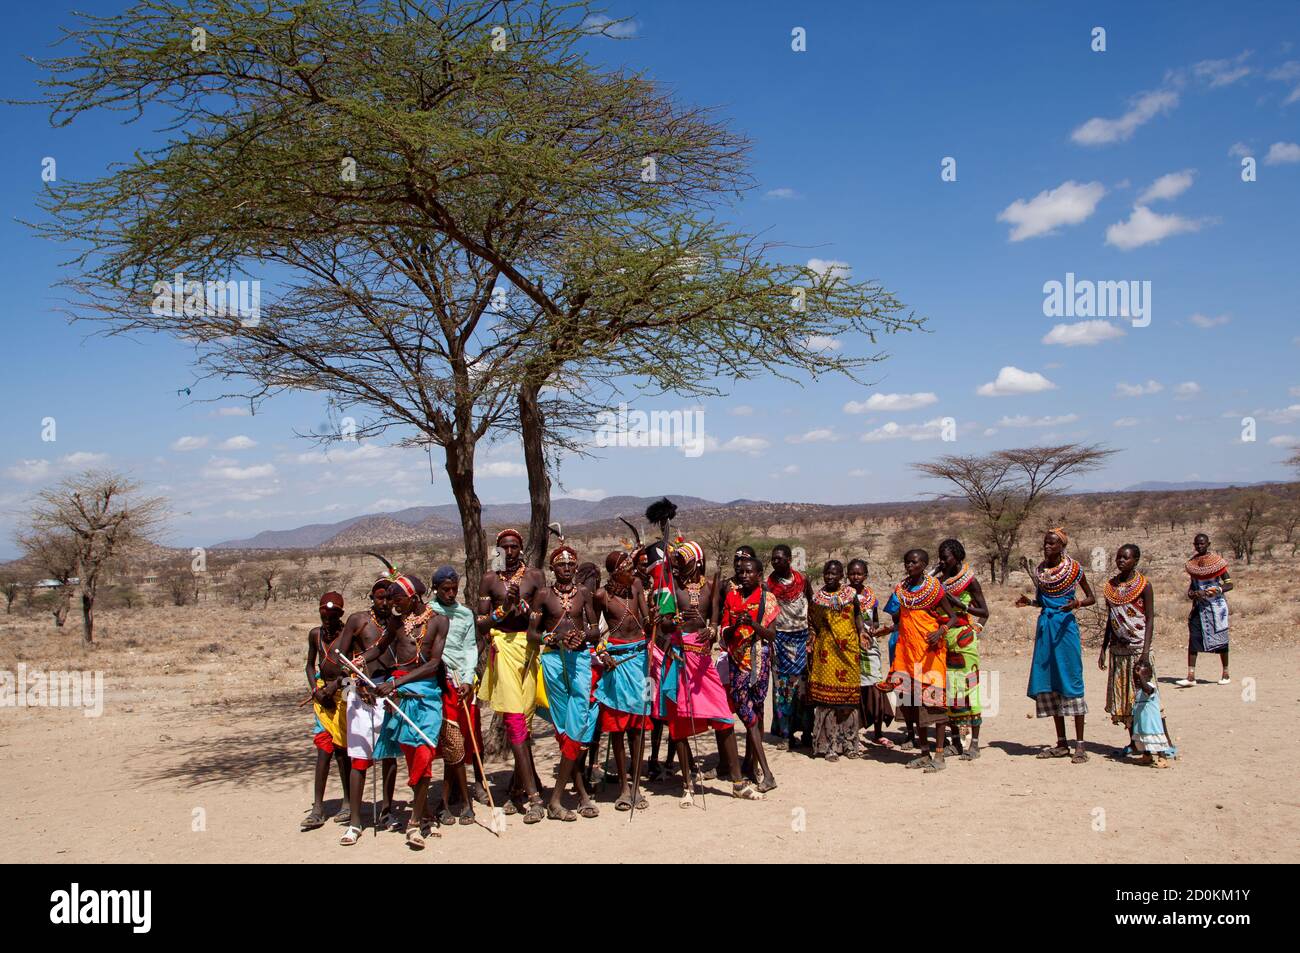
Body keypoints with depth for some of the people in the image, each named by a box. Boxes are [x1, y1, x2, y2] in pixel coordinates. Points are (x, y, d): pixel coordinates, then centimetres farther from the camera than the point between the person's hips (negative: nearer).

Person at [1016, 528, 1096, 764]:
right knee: (1048, 684, 5)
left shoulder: (1074, 569, -4)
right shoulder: (1040, 570, 10)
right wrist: (1029, 601, 0)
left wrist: (1077, 603, -18)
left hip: (1065, 626, -6)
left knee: (1070, 682, -7)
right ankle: (1061, 743, 14)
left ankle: (1079, 745, -1)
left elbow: (1091, 598, 1)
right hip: (1045, 626, 6)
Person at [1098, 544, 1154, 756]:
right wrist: (1103, 649, 12)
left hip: (1138, 646, -5)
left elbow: (1150, 619, -9)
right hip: (1118, 648, 5)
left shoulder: (1143, 585, -6)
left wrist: (1145, 651, -17)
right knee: (1121, 696, 6)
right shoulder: (1111, 585, 10)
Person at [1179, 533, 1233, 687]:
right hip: (1199, 605, 4)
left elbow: (1229, 584, -6)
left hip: (1216, 605, -4)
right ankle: (1191, 676, -9)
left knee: (1220, 638, 4)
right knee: (1193, 638, -6)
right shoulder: (1192, 563, 8)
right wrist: (1193, 593, -1)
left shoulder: (1217, 561, -6)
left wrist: (1218, 590, -24)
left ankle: (1226, 674, 19)